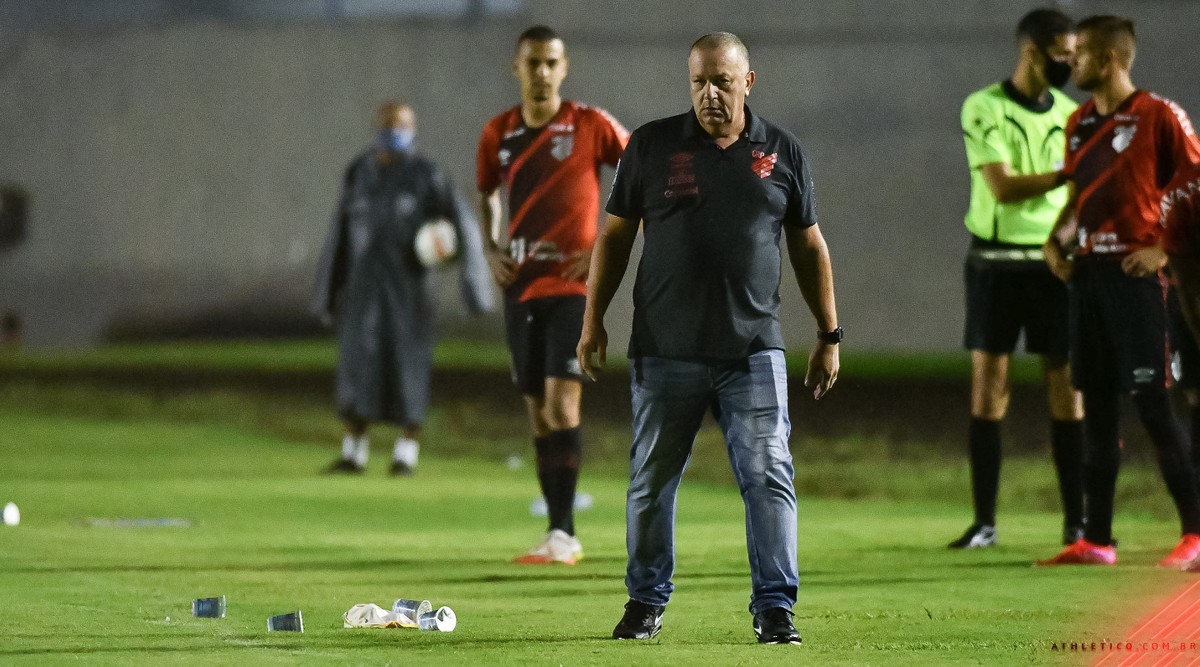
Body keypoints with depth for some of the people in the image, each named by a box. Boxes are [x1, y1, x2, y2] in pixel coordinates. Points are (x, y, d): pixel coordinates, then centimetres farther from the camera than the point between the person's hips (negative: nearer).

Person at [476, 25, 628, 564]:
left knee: (561, 402, -16)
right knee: (538, 412, 7)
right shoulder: (498, 134, 7)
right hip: (521, 287, 5)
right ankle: (559, 534, 14)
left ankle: (562, 533, -15)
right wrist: (491, 249, 7)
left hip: (573, 284, -5)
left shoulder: (591, 126, -7)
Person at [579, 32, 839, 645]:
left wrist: (829, 335, 14)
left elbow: (809, 247, 14)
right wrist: (593, 321, 7)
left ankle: (774, 606, -3)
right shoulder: (651, 146, 4)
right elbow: (615, 235, 10)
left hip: (753, 350, 0)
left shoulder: (781, 154, 6)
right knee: (651, 481, 7)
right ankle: (646, 600, 21)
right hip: (664, 350, 0)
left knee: (768, 477, -7)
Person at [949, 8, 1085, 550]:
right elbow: (1003, 187, -15)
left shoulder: (1071, 114, 8)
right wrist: (1069, 173, -23)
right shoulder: (983, 109, -5)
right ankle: (984, 521, 3)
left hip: (1054, 262, 3)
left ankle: (1076, 520, 5)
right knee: (987, 387, -2)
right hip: (995, 262, -3)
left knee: (1067, 390, 0)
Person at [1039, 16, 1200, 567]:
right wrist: (1057, 239, 7)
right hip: (1087, 273, 7)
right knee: (1096, 407, 8)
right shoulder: (1080, 123, 14)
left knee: (1152, 402, -8)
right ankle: (1096, 539, 11)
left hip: (1135, 274, -7)